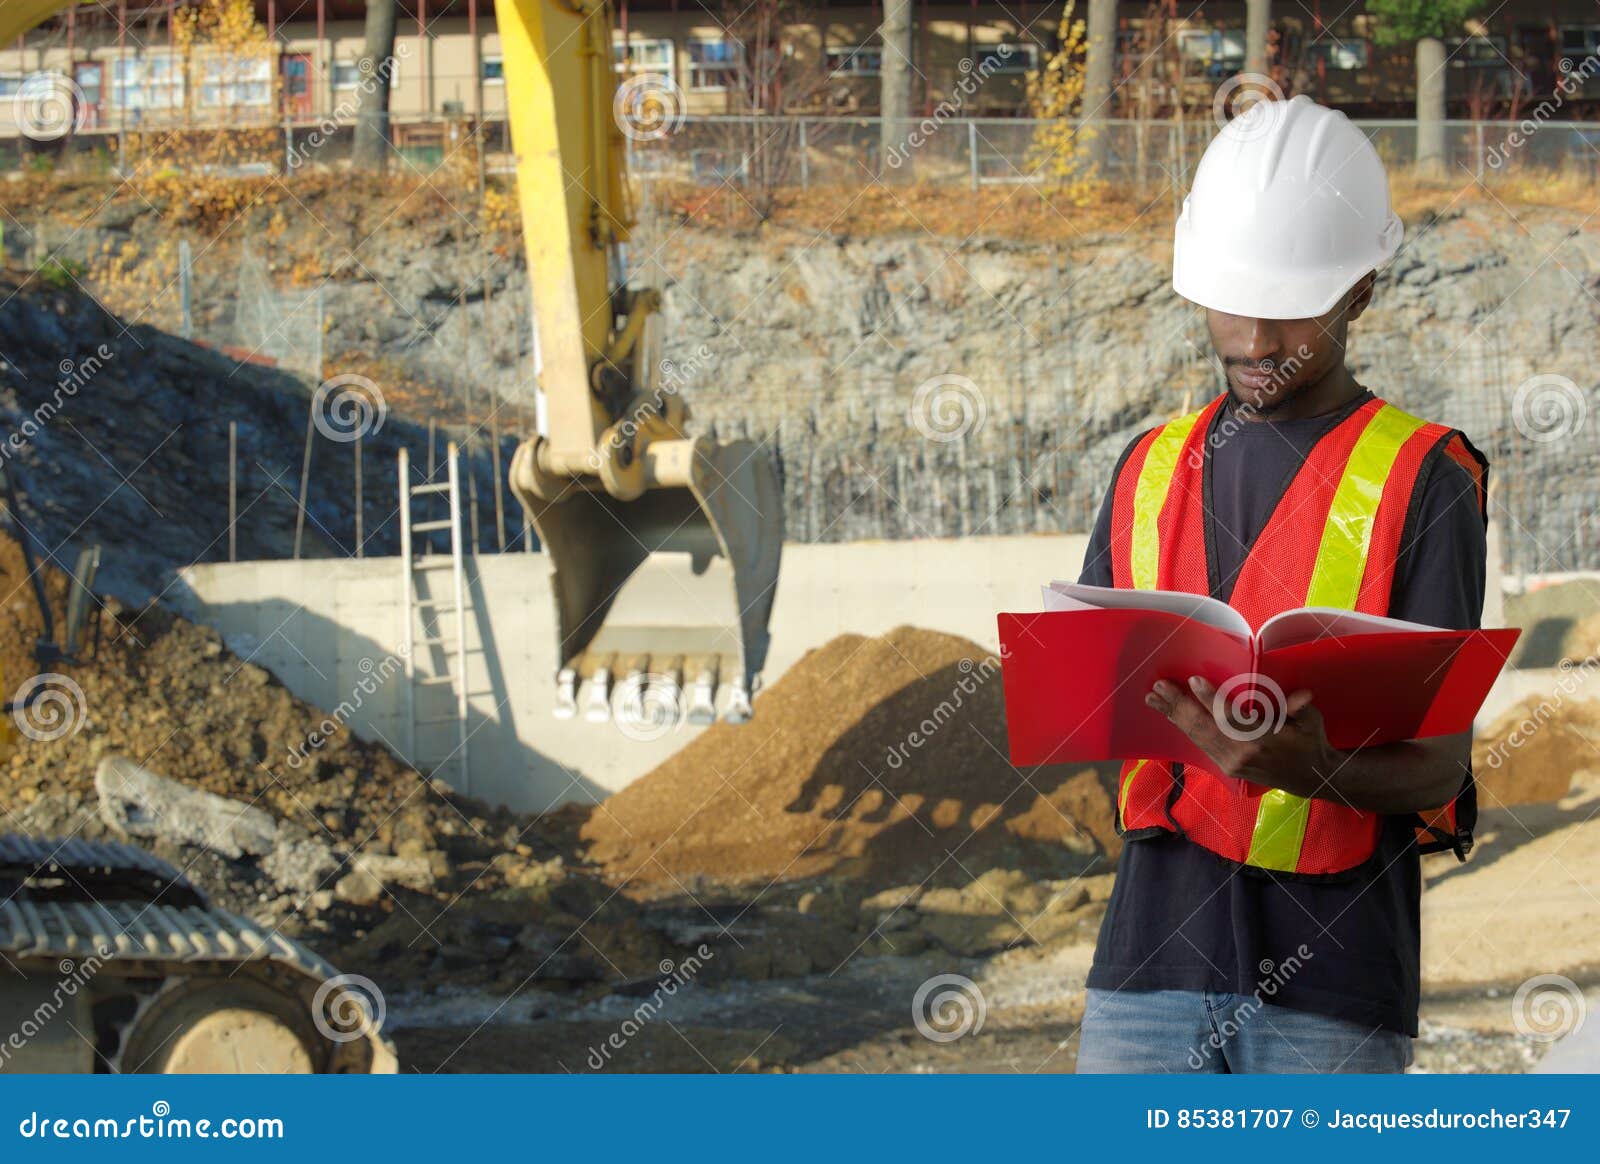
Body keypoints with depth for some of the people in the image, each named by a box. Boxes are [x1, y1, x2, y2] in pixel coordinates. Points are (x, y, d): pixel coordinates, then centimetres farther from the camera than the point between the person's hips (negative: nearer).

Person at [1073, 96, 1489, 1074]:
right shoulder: (1152, 470, 15)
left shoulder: (1424, 479, 0)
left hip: (1333, 983, -4)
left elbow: (1437, 766, -7)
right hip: (1152, 955, 4)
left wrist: (1313, 767, -28)